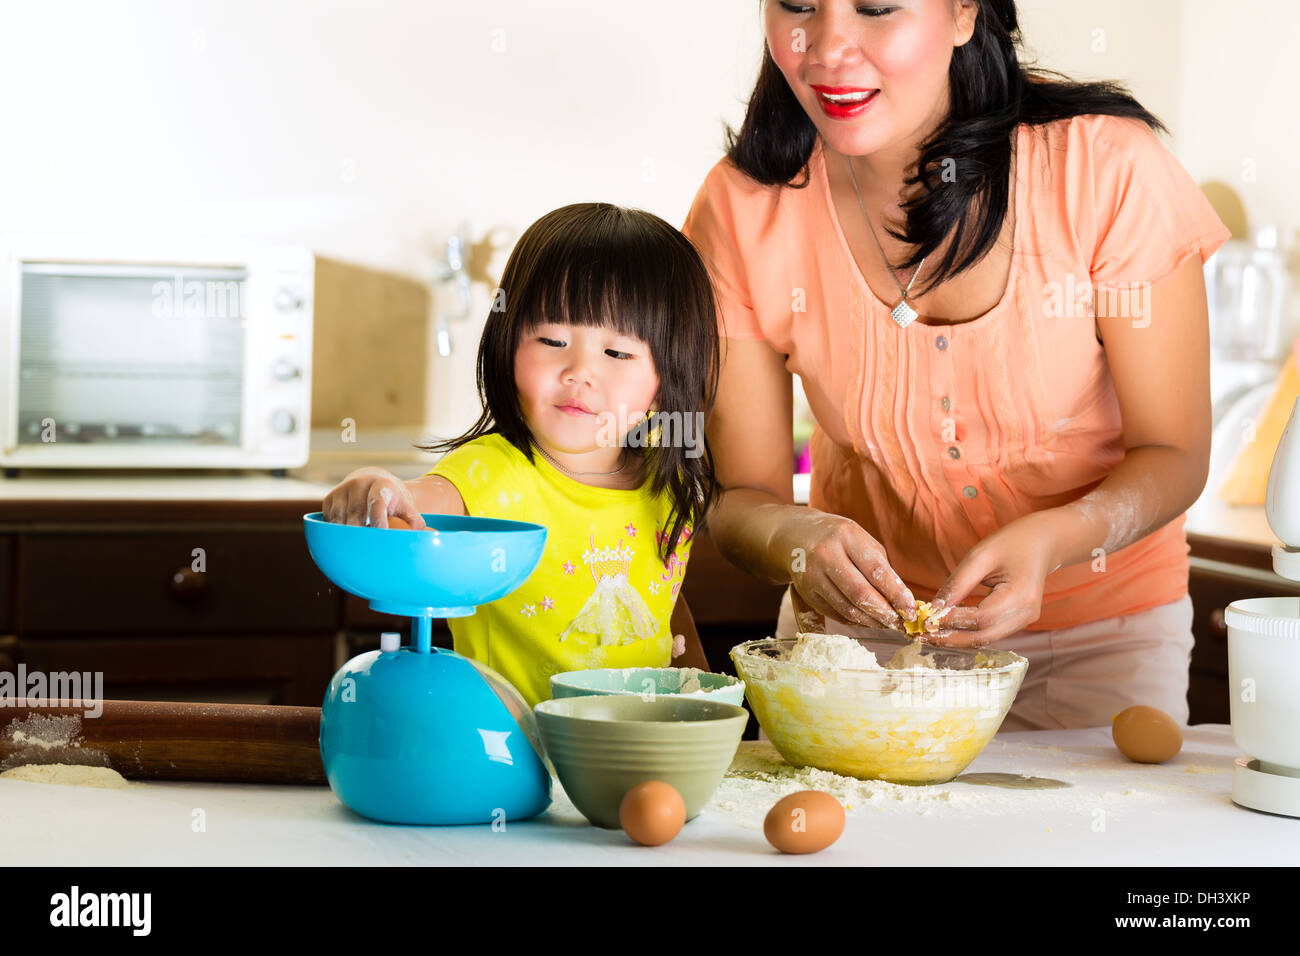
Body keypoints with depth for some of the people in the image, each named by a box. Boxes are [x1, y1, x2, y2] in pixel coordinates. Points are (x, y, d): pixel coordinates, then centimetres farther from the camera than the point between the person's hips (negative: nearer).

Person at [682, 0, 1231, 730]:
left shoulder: (1109, 168, -22)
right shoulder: (744, 208, -16)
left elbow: (1174, 456, -14)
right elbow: (741, 496, -11)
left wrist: (1049, 542, -34)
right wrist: (793, 537, -35)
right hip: (857, 623, 1)